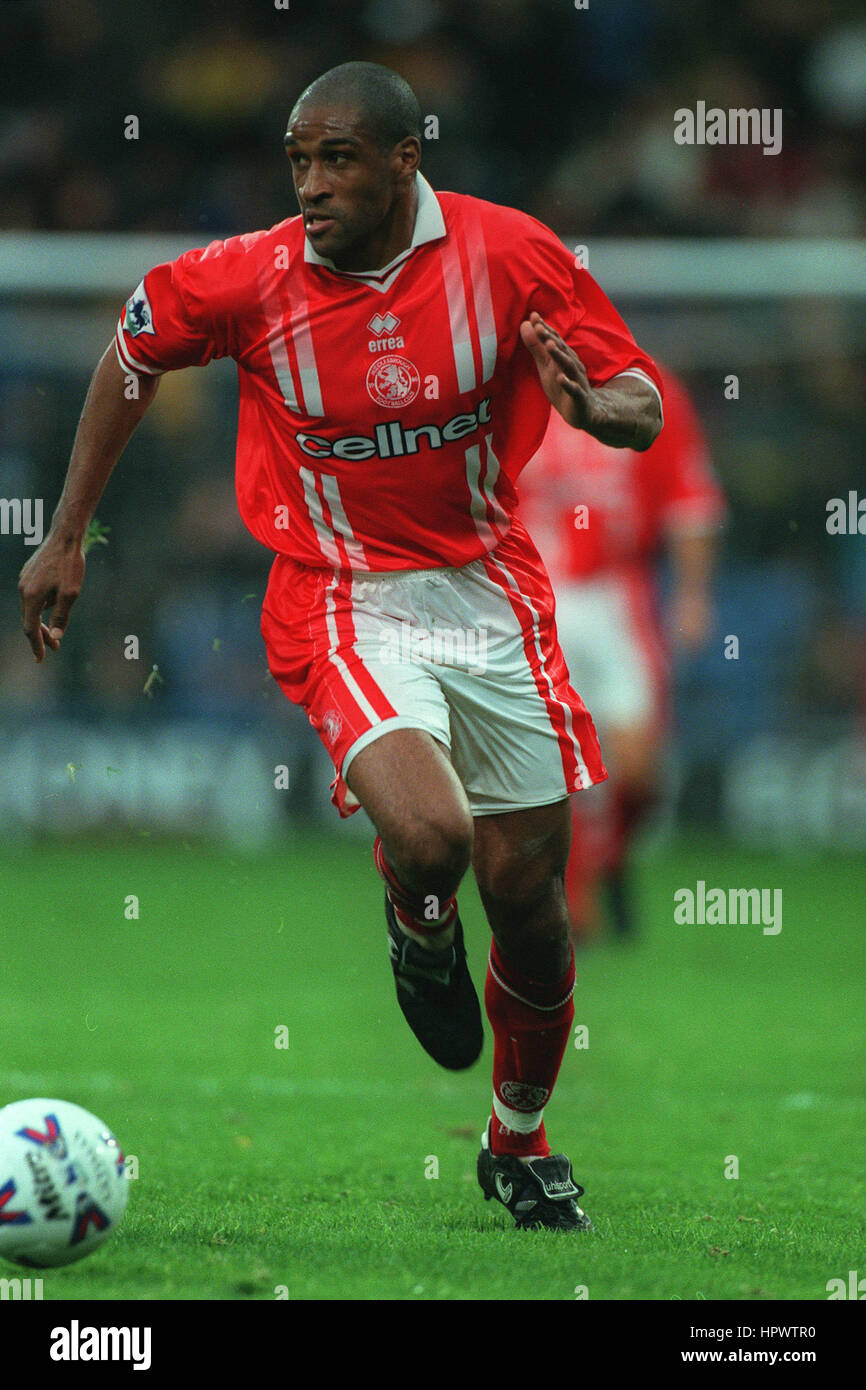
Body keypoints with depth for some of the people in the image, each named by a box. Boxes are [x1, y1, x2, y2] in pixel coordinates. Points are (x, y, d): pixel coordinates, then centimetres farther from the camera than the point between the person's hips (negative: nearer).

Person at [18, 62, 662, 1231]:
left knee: (529, 896, 5)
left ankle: (520, 1144, 31)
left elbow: (642, 404, -4)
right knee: (430, 839, -28)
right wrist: (66, 537, 9)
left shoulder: (511, 256, -10)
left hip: (489, 592, 2)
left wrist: (593, 403, -29)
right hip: (343, 600, -2)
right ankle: (419, 927, 11)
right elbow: (134, 351, 8)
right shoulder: (250, 280, -12)